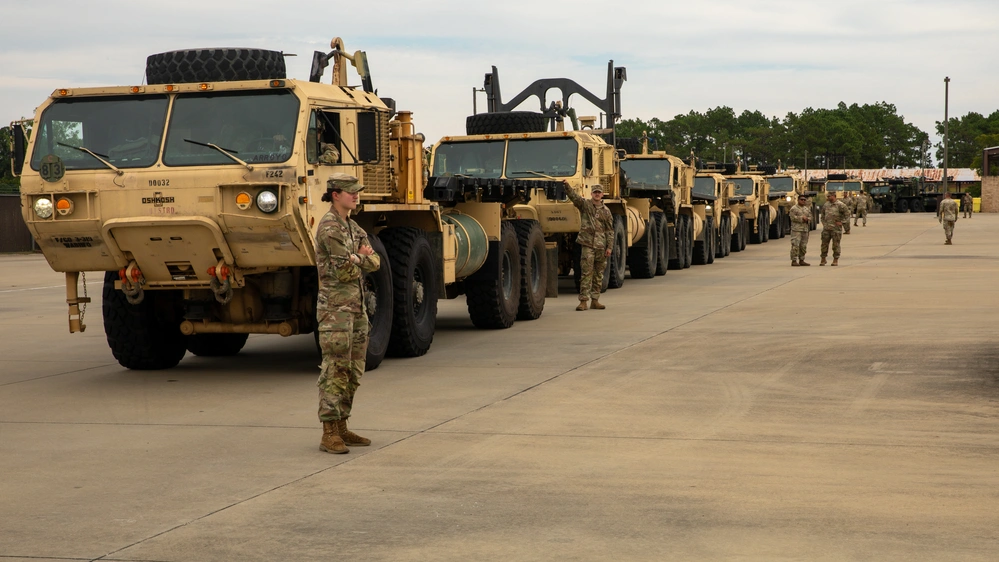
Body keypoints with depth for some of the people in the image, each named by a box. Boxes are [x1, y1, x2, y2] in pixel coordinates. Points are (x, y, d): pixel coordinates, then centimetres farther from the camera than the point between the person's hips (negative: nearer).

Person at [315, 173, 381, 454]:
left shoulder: (353, 227, 17)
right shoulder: (329, 227, -11)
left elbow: (375, 262, 9)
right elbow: (346, 269, -17)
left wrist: (357, 257, -11)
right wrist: (362, 256, 2)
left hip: (357, 306, 9)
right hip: (336, 306, -9)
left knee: (352, 371, 10)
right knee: (334, 370, -9)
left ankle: (342, 427, 17)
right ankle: (329, 434, -8)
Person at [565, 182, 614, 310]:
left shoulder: (606, 211, 10)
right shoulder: (584, 204, 3)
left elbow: (610, 230, 11)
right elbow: (573, 196, -15)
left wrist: (609, 247, 3)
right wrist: (567, 186, -33)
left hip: (601, 246, 3)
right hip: (587, 244, -3)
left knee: (598, 274, 7)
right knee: (586, 273, -8)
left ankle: (595, 300, 15)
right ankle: (583, 301, -7)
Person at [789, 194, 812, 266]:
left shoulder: (807, 209, 19)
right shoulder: (794, 208, -2)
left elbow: (810, 217, 18)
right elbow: (793, 217, -12)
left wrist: (807, 219, -5)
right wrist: (801, 218, -13)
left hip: (805, 229, 7)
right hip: (796, 230, -7)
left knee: (803, 246, 9)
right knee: (795, 245, -12)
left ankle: (801, 260, 17)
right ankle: (794, 261, -12)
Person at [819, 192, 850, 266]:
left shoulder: (840, 205, -7)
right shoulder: (826, 205, 10)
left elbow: (847, 214, -4)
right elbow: (823, 214, 25)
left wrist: (841, 222, -8)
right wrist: (823, 222, 14)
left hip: (836, 228, -5)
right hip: (826, 228, 5)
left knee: (836, 244, 0)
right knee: (824, 243, 5)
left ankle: (835, 260, 8)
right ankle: (823, 259, 15)